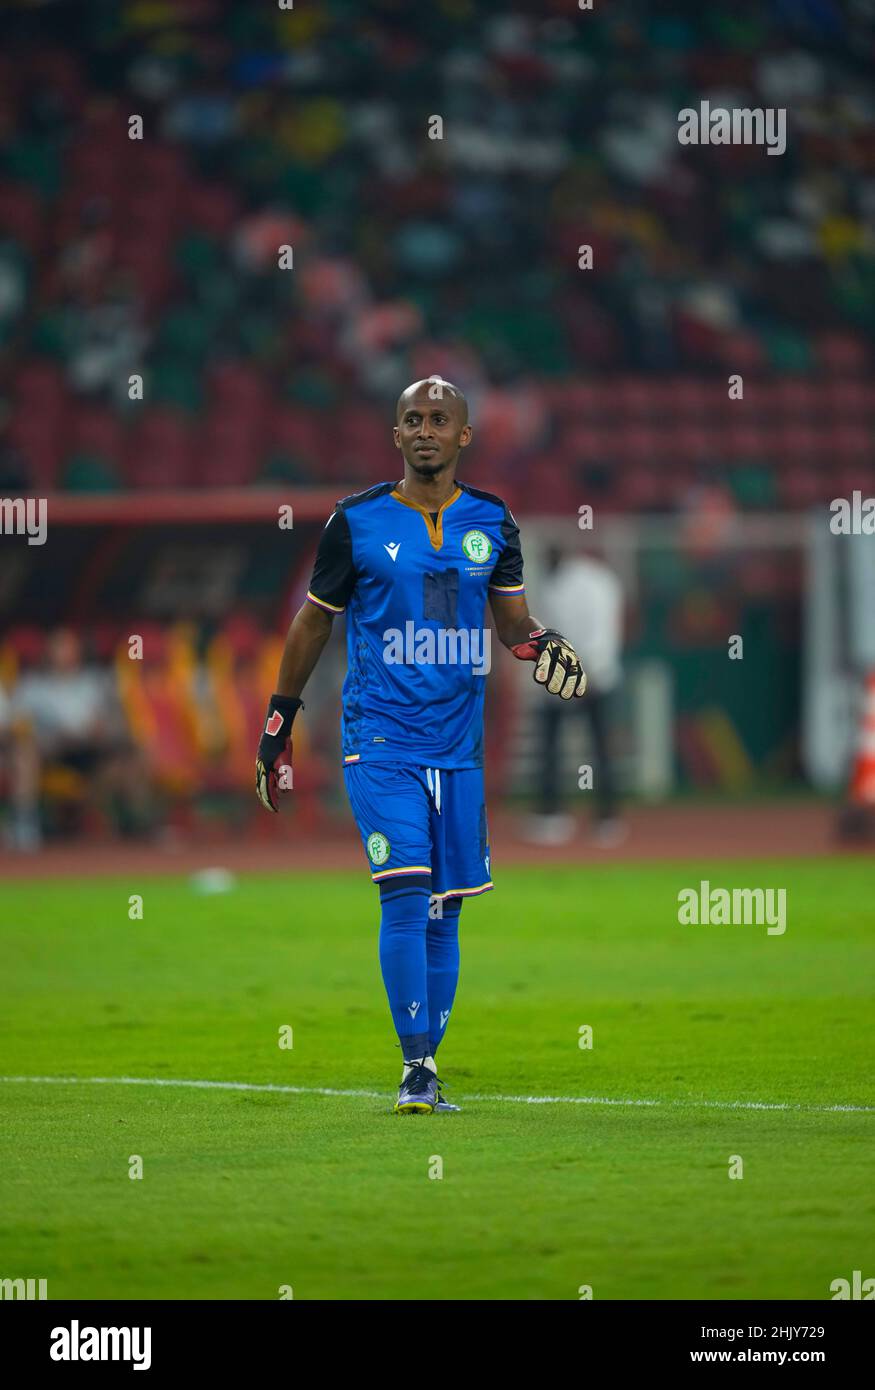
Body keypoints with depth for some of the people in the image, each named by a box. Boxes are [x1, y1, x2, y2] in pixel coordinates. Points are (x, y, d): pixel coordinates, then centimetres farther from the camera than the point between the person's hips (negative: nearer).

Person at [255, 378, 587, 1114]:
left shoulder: (491, 522, 6)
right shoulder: (358, 522, -2)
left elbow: (512, 613, 16)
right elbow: (315, 618, 8)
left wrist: (542, 641, -8)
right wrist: (279, 720, 11)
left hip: (458, 742, 4)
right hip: (380, 740, -3)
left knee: (443, 910, 6)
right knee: (405, 893, -16)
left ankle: (429, 1067, 15)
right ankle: (416, 1068, -14)